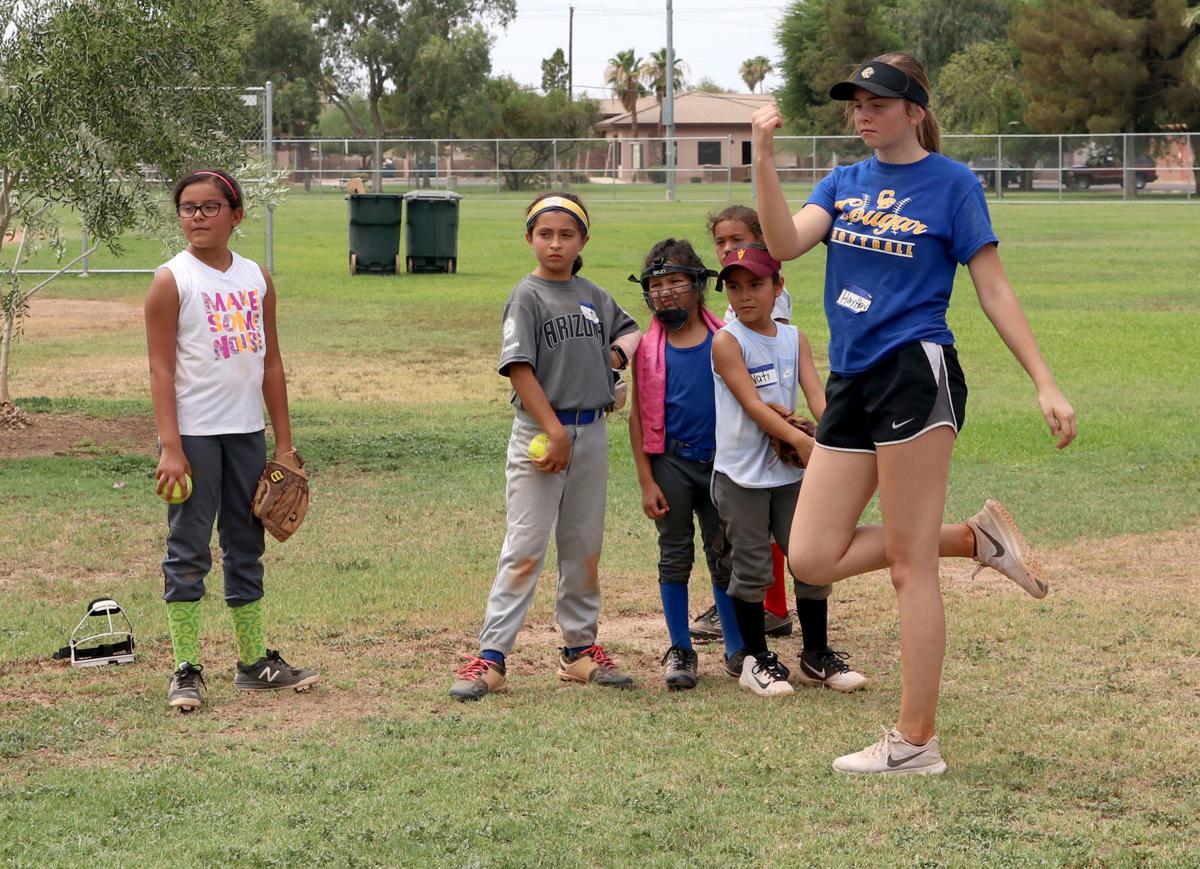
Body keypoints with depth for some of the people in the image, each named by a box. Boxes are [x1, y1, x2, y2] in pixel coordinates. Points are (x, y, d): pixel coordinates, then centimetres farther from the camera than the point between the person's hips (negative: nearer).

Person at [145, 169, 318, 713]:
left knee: (246, 547, 13)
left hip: (246, 431, 5)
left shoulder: (256, 278, 9)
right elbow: (162, 368, -10)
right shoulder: (172, 281, -6)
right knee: (188, 550, -2)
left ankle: (254, 661, 22)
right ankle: (186, 669, 2)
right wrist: (170, 447, -17)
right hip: (194, 432, -5)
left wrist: (284, 441, 10)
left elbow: (271, 362, 12)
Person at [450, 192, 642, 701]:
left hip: (592, 431, 6)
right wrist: (555, 431, -17)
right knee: (525, 548, -9)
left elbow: (630, 329, 27)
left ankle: (580, 649, 22)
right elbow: (520, 368, -13)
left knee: (584, 548, 12)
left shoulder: (592, 296, 10)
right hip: (539, 431, -6)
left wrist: (619, 350, 3)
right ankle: (491, 657, -8)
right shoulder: (527, 296, -7)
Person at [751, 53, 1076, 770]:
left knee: (910, 561, -5)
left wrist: (1046, 384, -7)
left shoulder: (951, 183, -1)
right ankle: (975, 539, 16)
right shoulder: (844, 183, 14)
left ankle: (916, 741, 2)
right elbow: (786, 242, -3)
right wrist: (764, 159, -17)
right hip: (852, 386, 7)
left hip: (916, 374, -7)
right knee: (813, 558, 2)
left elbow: (994, 289, -2)